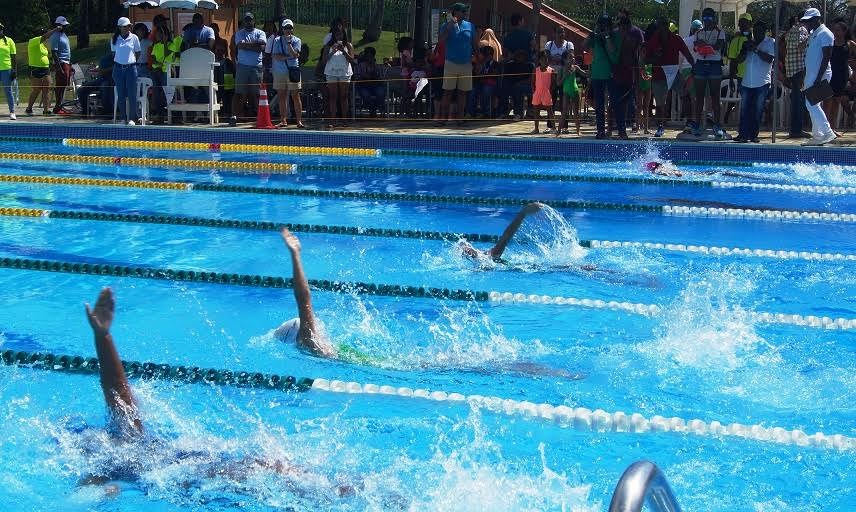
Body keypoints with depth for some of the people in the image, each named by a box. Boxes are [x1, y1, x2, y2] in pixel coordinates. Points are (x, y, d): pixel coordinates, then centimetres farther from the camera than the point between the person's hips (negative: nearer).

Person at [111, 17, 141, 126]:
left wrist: (133, 62, 6)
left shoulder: (134, 38, 1)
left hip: (131, 68, -2)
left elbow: (138, 53, 9)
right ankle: (124, 118, 11)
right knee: (121, 95, 4)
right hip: (118, 68, 2)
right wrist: (116, 63, 9)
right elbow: (113, 53, 16)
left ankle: (131, 118, 3)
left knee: (132, 94, -3)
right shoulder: (114, 39, 5)